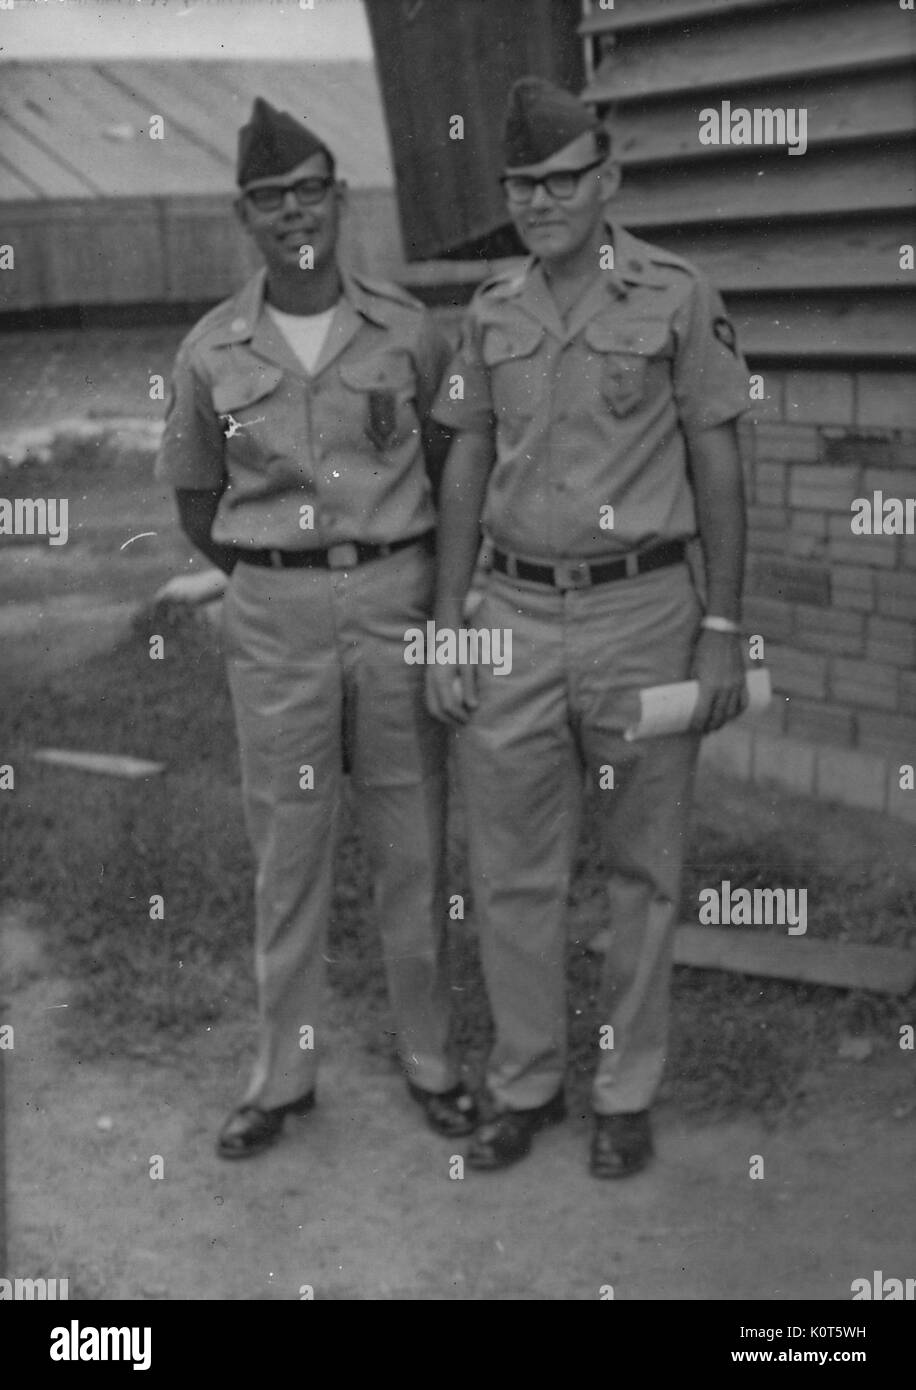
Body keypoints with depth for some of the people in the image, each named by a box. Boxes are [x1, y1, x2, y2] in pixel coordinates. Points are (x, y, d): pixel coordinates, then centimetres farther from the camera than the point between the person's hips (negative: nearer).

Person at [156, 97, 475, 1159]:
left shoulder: (407, 333, -1)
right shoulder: (210, 352, 0)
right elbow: (194, 498, 12)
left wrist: (421, 588, 9)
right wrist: (279, 587, 10)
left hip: (396, 601, 0)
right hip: (273, 617, 0)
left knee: (411, 841, 7)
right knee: (287, 846, 7)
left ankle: (429, 1059, 23)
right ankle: (283, 1074, 20)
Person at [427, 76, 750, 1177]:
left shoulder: (678, 298, -5)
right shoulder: (492, 313, 6)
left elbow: (718, 469, -4)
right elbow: (465, 474, 8)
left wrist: (724, 632, -8)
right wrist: (444, 633, 2)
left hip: (643, 613, -3)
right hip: (518, 619, 3)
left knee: (642, 867, 8)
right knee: (510, 868, 7)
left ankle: (626, 1093, 23)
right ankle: (525, 1083, 25)